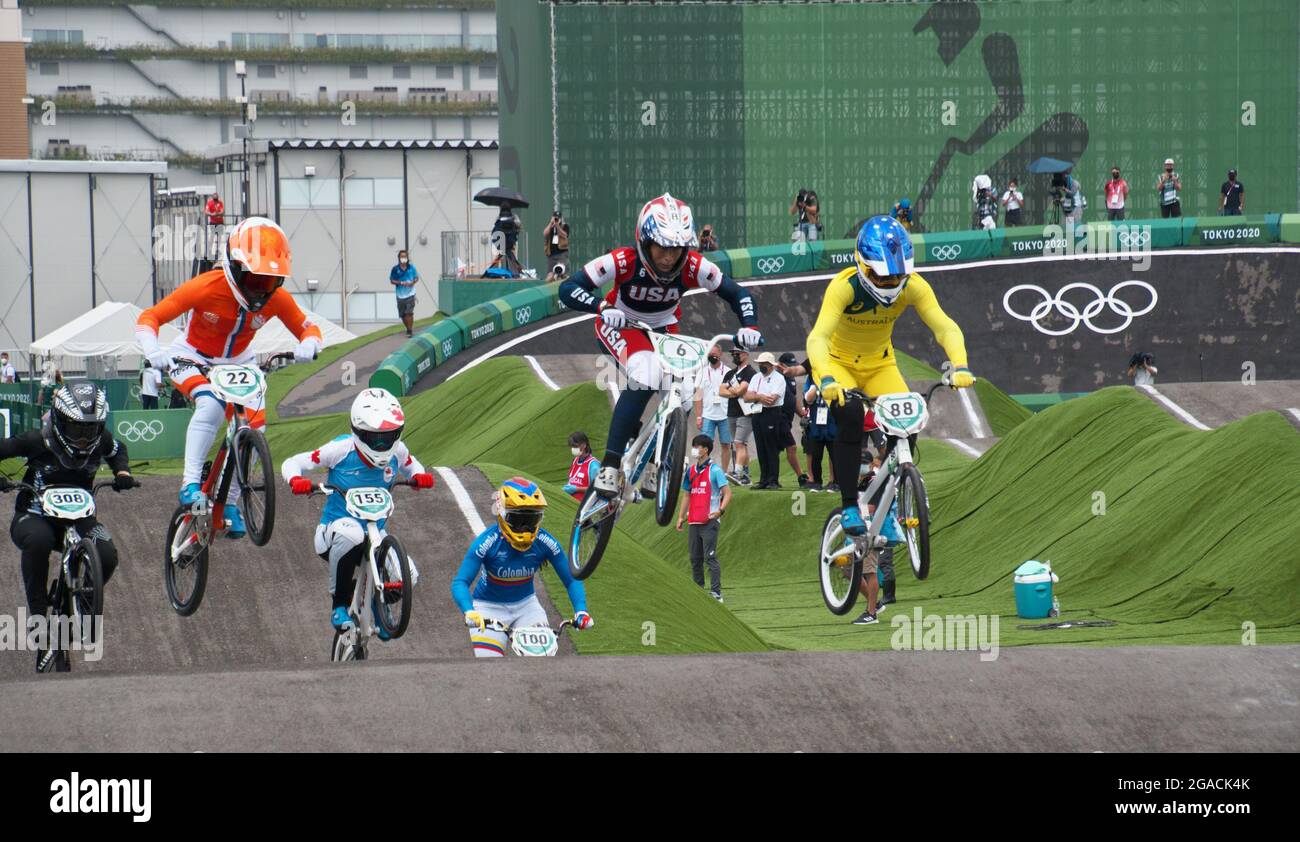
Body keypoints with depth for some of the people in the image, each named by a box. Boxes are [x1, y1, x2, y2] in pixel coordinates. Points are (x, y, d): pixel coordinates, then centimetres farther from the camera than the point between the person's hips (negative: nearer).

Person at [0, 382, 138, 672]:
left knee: (107, 556, -25)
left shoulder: (100, 441, -7)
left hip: (79, 516, 3)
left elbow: (117, 451, 17)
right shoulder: (39, 441, -18)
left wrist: (122, 473, -2)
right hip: (34, 517, -3)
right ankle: (38, 614, -27)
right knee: (38, 540, -41)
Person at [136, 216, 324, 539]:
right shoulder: (206, 288, -30)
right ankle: (190, 484, -31)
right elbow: (149, 318, -27)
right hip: (193, 357, -4)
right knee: (211, 404, -35)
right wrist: (153, 350, -48)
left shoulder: (276, 298, -20)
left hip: (238, 363, 4)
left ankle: (230, 503, 9)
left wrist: (308, 346, -33)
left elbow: (308, 328, -8)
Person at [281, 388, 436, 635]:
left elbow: (411, 467, 18)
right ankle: (339, 605, -21)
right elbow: (292, 463, -7)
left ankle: (378, 603, 19)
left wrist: (420, 476, -7)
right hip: (334, 530, -4)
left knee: (407, 577, -20)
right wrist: (296, 480, -32)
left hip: (375, 534, 4)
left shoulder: (397, 451, -5)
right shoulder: (341, 450, -15)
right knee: (351, 533, -42)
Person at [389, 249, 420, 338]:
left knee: (409, 313, -14)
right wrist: (401, 283, -15)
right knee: (403, 315, 8)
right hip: (400, 295, 2)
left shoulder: (412, 267, 0)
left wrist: (412, 283, -12)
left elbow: (417, 278, 10)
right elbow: (392, 281, 1)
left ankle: (410, 330, -6)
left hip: (410, 294, -2)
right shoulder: (395, 269, -2)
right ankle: (408, 328, 28)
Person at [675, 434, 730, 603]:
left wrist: (720, 510, -26)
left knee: (710, 557, -11)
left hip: (709, 521, -7)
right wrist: (680, 517, 15)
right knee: (695, 559, 10)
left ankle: (716, 593, -11)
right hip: (694, 522, 7)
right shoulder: (691, 470, 14)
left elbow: (727, 493, -12)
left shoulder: (714, 470, -7)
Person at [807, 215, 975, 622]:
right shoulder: (844, 286, -31)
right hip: (838, 363, -4)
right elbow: (818, 336, -42)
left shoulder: (913, 286, -22)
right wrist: (826, 378, -60)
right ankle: (850, 507, -24)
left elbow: (944, 326, -31)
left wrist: (959, 365, -50)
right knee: (850, 413, -32)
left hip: (881, 365, 4)